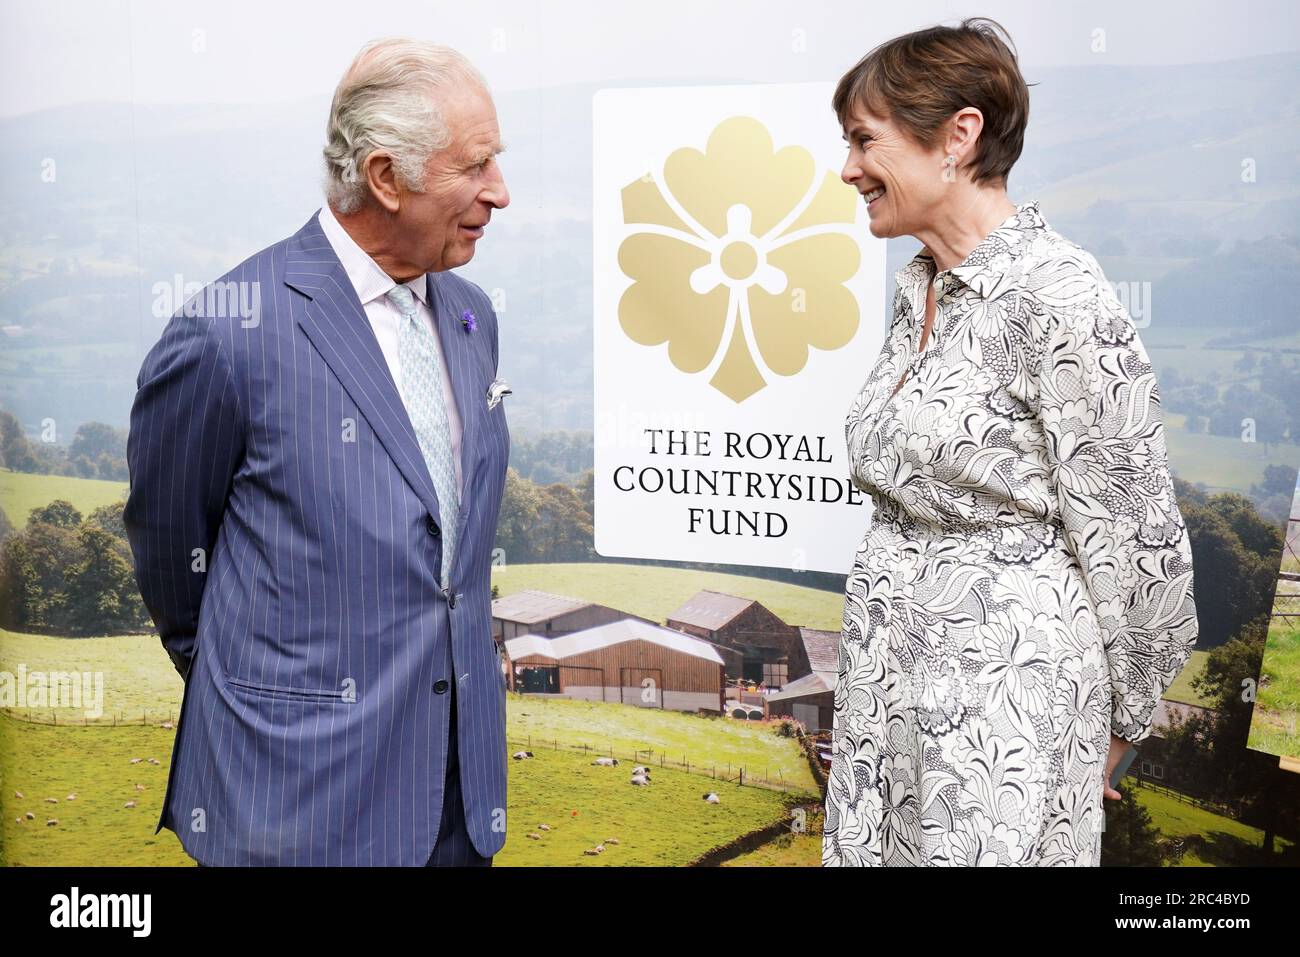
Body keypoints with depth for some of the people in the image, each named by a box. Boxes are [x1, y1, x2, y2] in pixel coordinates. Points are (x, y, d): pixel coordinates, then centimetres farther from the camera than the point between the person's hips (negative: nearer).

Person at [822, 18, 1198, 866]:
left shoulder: (1056, 297, -18)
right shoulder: (917, 288, 8)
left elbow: (1133, 539, -13)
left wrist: (1117, 725, -3)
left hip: (1003, 689, -8)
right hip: (889, 680, 8)